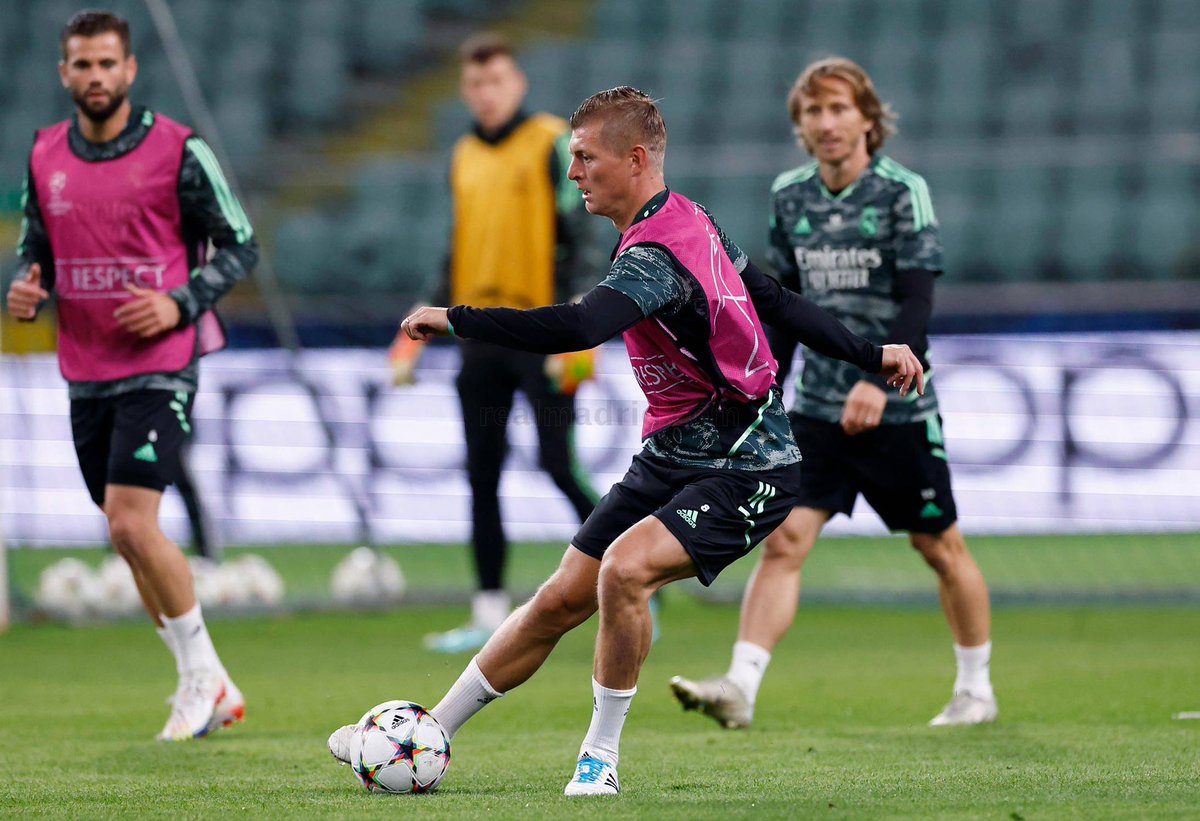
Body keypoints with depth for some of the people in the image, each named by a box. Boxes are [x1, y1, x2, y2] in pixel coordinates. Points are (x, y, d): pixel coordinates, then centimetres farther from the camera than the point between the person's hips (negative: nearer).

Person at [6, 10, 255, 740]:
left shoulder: (178, 151, -8)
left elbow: (241, 246, -3)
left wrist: (180, 303, -17)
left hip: (159, 367, -6)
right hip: (85, 373, 6)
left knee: (133, 524, -18)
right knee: (128, 536, 10)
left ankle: (202, 674, 0)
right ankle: (211, 692, 22)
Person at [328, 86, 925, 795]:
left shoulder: (656, 255, -25)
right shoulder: (695, 220, 5)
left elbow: (576, 329, -40)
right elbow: (776, 300, 14)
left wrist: (454, 319, -33)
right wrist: (870, 355, 23)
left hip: (745, 471, -10)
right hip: (671, 458, 10)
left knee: (625, 568, -30)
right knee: (561, 599, 7)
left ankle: (602, 755, -13)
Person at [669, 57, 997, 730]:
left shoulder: (903, 192, -8)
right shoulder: (791, 196, 7)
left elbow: (918, 300, -15)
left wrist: (879, 381, -27)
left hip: (899, 410, -4)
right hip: (818, 408, 4)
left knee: (941, 547, 8)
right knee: (784, 539, -11)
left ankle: (977, 689, 24)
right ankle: (741, 687, -18)